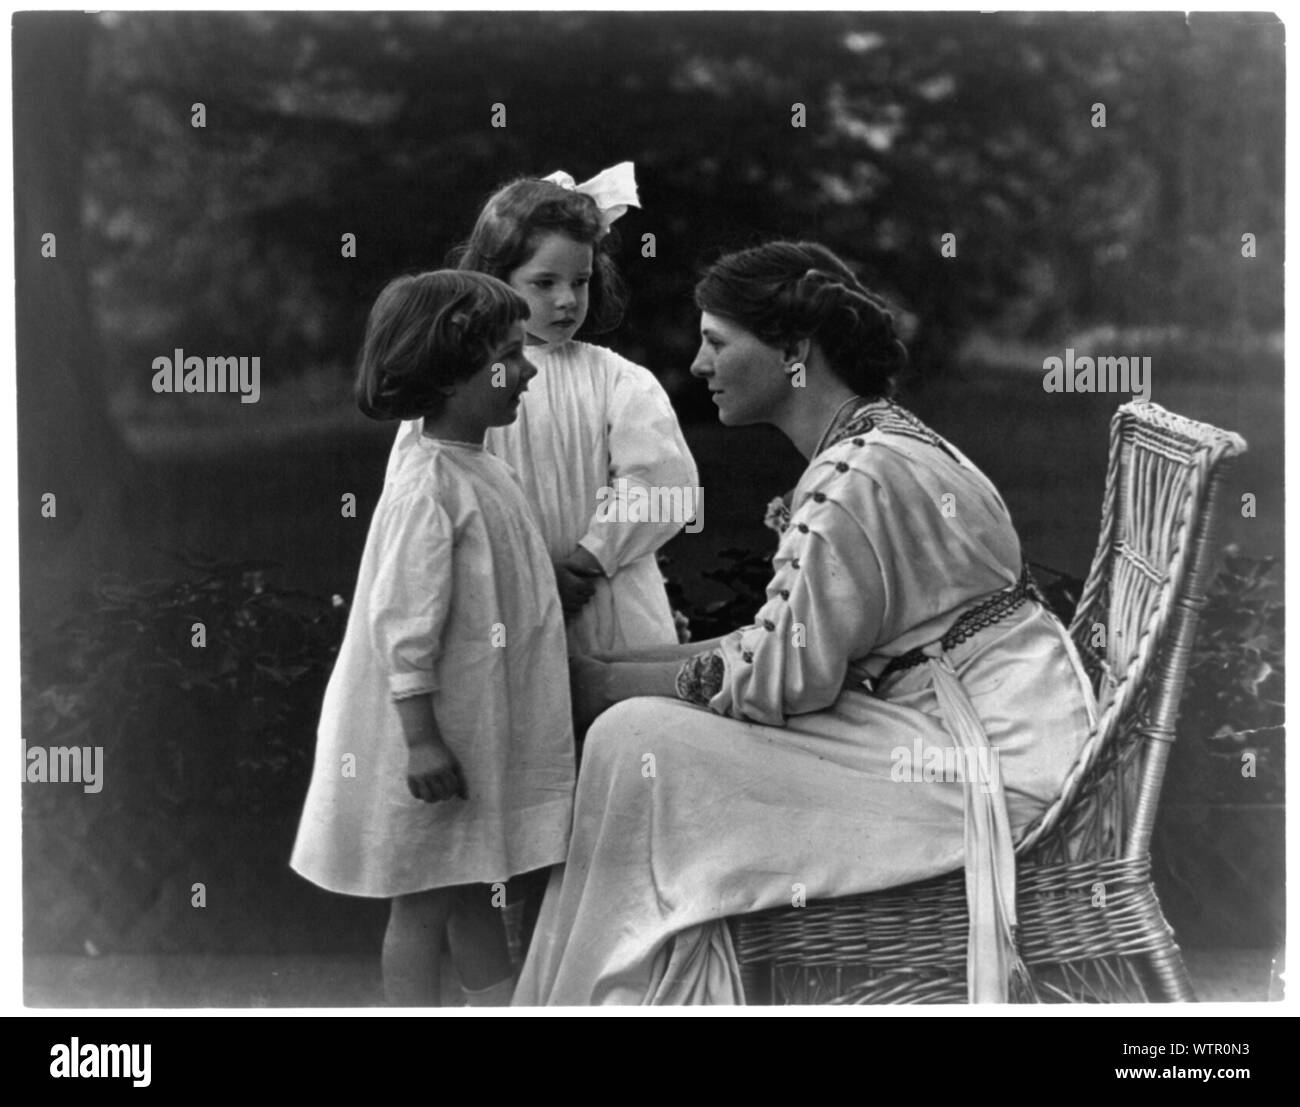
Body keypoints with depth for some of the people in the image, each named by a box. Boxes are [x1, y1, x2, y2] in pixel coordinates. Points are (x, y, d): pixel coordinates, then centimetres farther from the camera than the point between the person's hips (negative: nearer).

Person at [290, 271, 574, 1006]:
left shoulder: (486, 471, 8)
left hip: (485, 735, 9)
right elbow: (404, 625, -23)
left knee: (477, 900, 16)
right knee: (428, 905, 2)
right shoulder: (429, 484, -20)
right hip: (437, 737, -9)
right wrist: (422, 739, -24)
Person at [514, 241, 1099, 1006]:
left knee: (646, 742, -13)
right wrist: (618, 665, 8)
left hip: (990, 761, -10)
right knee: (666, 729, 9)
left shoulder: (860, 477, -20)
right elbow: (788, 641, 13)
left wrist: (604, 684, -7)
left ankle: (625, 992, 2)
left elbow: (780, 680, -18)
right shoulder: (872, 446, 11)